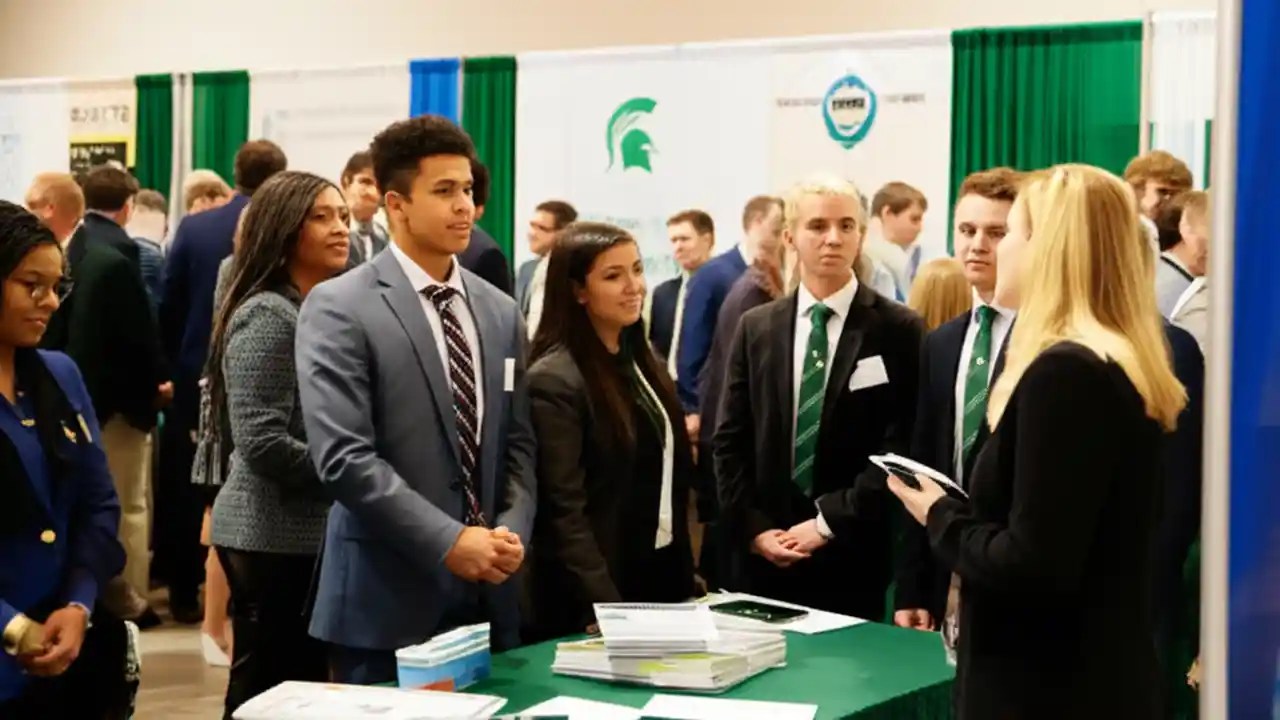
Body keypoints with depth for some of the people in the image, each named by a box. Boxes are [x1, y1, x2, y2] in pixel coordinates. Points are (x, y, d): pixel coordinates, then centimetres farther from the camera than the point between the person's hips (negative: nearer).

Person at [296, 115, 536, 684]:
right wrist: (449, 541, -18)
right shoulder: (339, 308, -8)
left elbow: (518, 444, 12)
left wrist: (512, 530, -6)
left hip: (488, 594, 5)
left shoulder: (500, 312, 11)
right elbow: (343, 456, -16)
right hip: (387, 597, -5)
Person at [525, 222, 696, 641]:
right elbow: (565, 512, -19)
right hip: (600, 593, -8)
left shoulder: (640, 361, 10)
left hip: (664, 576, 8)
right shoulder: (555, 379, -16)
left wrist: (687, 572, 10)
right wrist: (606, 610, -22)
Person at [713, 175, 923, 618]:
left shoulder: (898, 329, -2)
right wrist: (752, 528, -5)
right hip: (764, 557, 3)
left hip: (853, 557, -3)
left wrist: (830, 521, -12)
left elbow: (901, 447, -8)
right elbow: (729, 441, 7)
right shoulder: (755, 328, 9)